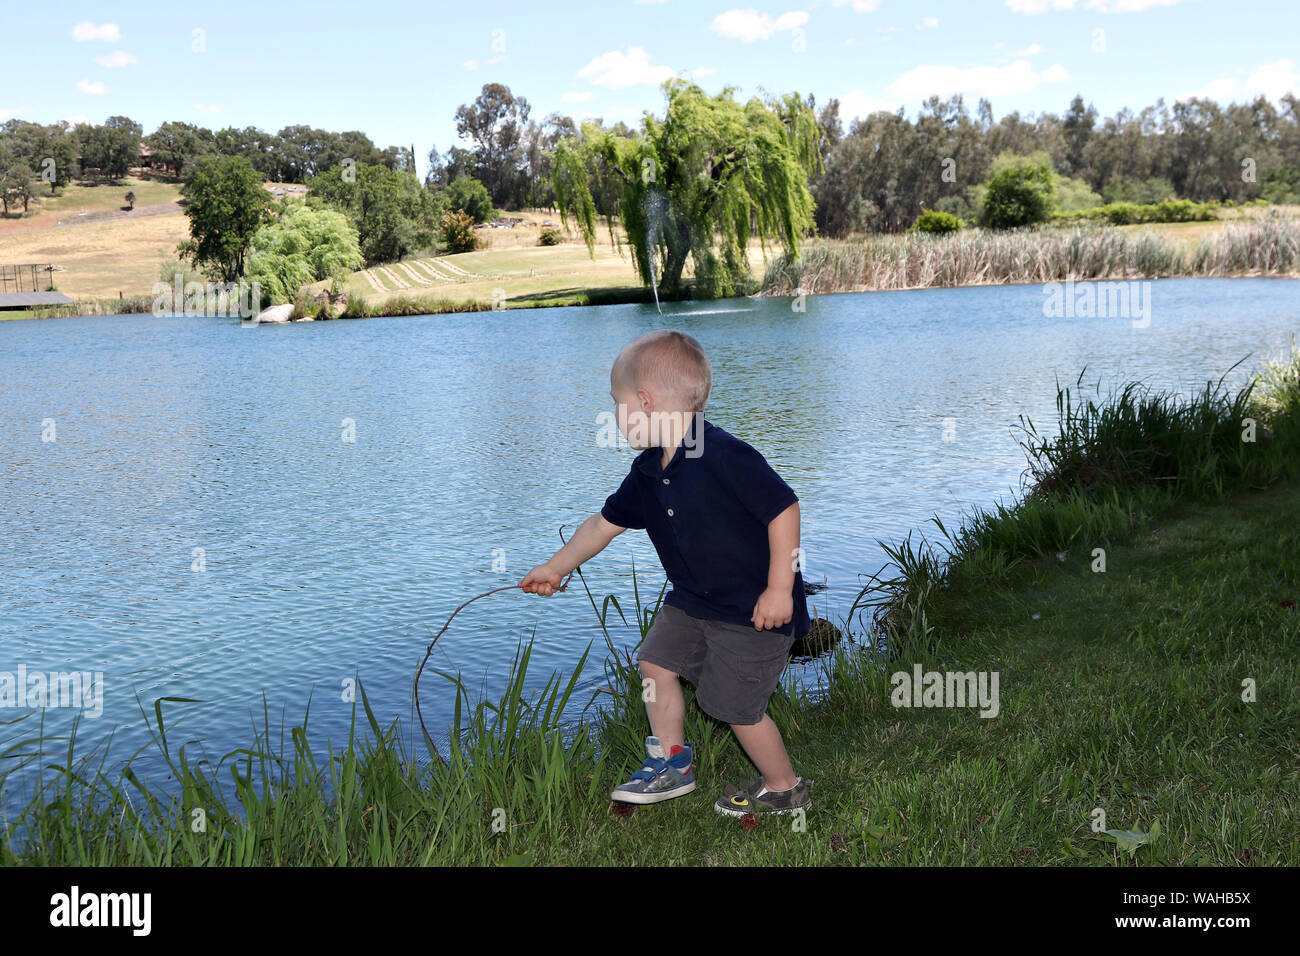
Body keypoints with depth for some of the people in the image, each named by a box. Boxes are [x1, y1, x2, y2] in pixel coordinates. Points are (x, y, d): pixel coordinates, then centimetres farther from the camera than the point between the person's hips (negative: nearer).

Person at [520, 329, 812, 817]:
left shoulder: (723, 457, -27)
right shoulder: (648, 472, 1)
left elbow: (784, 509, -26)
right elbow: (605, 522, 14)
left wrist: (779, 590, -24)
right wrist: (556, 567, 23)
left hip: (755, 608, -9)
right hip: (692, 598, 9)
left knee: (735, 705, -2)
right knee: (656, 661, 12)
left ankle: (785, 788, 22)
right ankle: (672, 764, 31)